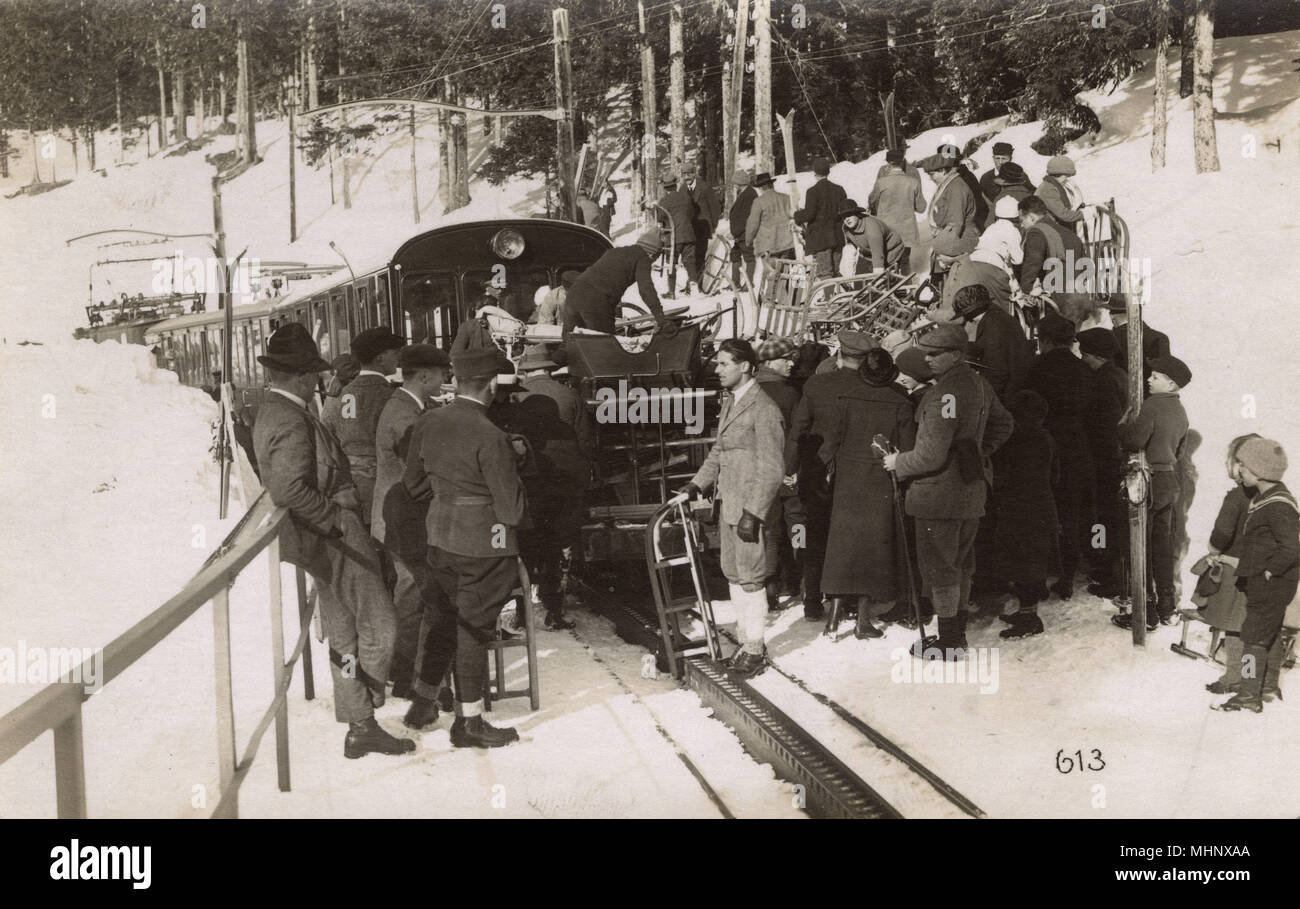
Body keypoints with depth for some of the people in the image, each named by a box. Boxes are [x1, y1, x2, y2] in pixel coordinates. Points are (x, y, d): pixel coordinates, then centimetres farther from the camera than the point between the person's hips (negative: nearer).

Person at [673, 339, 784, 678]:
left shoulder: (763, 409, -14)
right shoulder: (730, 403, 14)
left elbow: (770, 469, -16)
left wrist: (752, 514, -20)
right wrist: (692, 489, 11)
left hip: (752, 508, -9)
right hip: (729, 505, 9)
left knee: (751, 577, -1)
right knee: (733, 574, 14)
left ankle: (755, 648, 9)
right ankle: (745, 641, 25)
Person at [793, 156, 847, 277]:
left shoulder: (813, 191, -10)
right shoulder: (839, 189, 6)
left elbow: (809, 214, -15)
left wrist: (797, 215, 4)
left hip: (819, 237, -6)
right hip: (837, 237, 6)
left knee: (824, 273, -7)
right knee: (836, 273, 12)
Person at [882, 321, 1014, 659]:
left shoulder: (944, 394, -23)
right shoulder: (978, 384, 6)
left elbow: (930, 456, -25)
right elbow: (1003, 424, 22)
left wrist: (898, 462, -8)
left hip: (940, 495, -9)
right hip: (972, 491, 9)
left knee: (939, 568, 1)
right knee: (960, 564, 18)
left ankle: (948, 642, 8)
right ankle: (957, 633, 29)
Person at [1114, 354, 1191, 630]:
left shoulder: (1152, 405, -16)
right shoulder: (1180, 411, 13)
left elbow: (1135, 441, -23)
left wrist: (1124, 424, -6)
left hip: (1149, 481, -9)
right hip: (1170, 481, 9)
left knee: (1141, 548, -3)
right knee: (1163, 545, 15)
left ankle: (1146, 615, -1)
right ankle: (1166, 608, 21)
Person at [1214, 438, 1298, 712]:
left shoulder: (1278, 506, -24)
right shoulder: (1264, 498, 9)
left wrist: (1268, 572, -20)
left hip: (1271, 585, -11)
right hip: (1263, 583, 11)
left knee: (1254, 636, -7)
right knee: (1272, 633, 20)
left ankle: (1249, 695, -3)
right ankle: (1270, 686, 33)